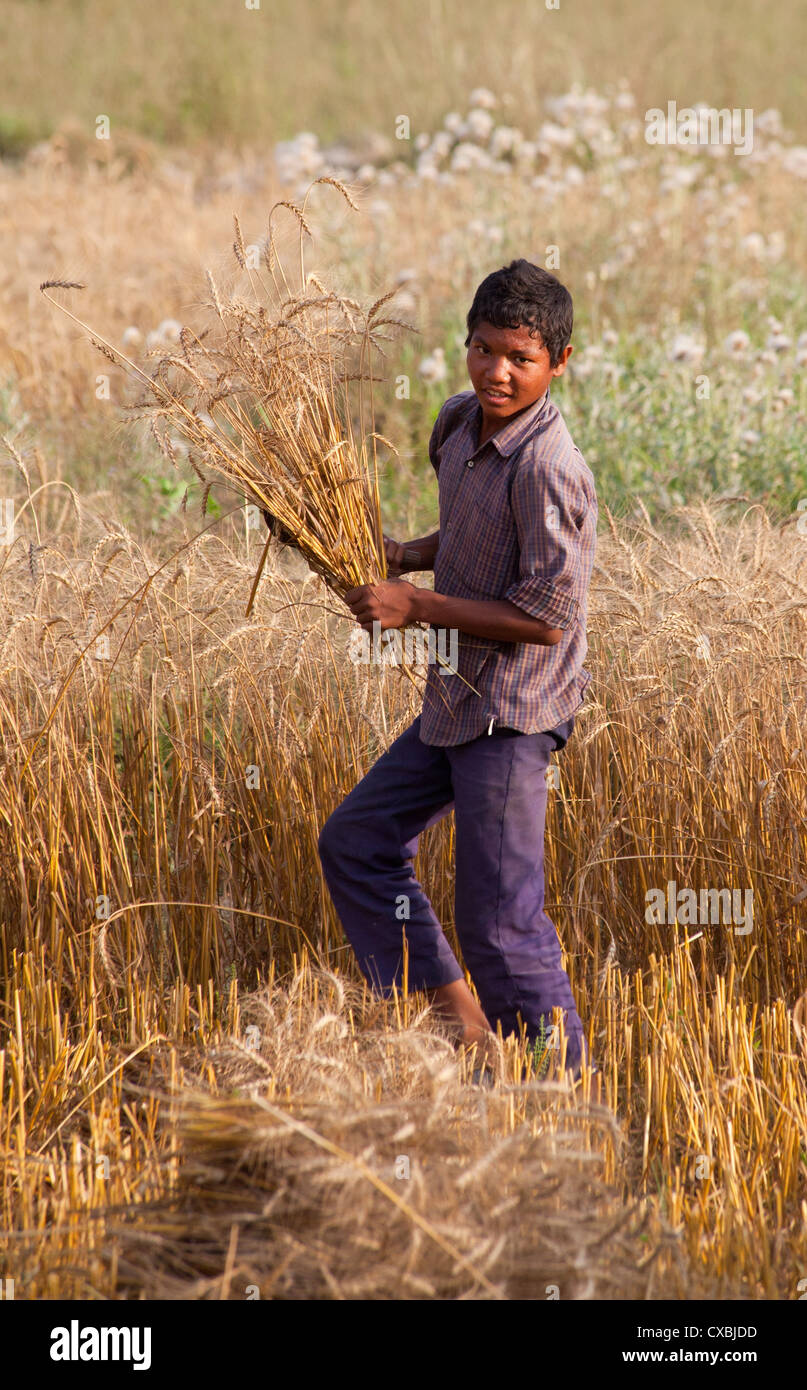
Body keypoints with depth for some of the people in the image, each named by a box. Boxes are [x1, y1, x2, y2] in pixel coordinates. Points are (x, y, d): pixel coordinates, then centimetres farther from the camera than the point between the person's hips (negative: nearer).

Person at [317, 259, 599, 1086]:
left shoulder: (548, 469, -23)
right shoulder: (457, 424, 4)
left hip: (512, 719, -10)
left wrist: (415, 607, -20)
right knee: (355, 842, 15)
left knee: (499, 921, -6)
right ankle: (460, 1030, 21)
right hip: (455, 706, 10)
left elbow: (546, 616, -24)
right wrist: (406, 558, 4)